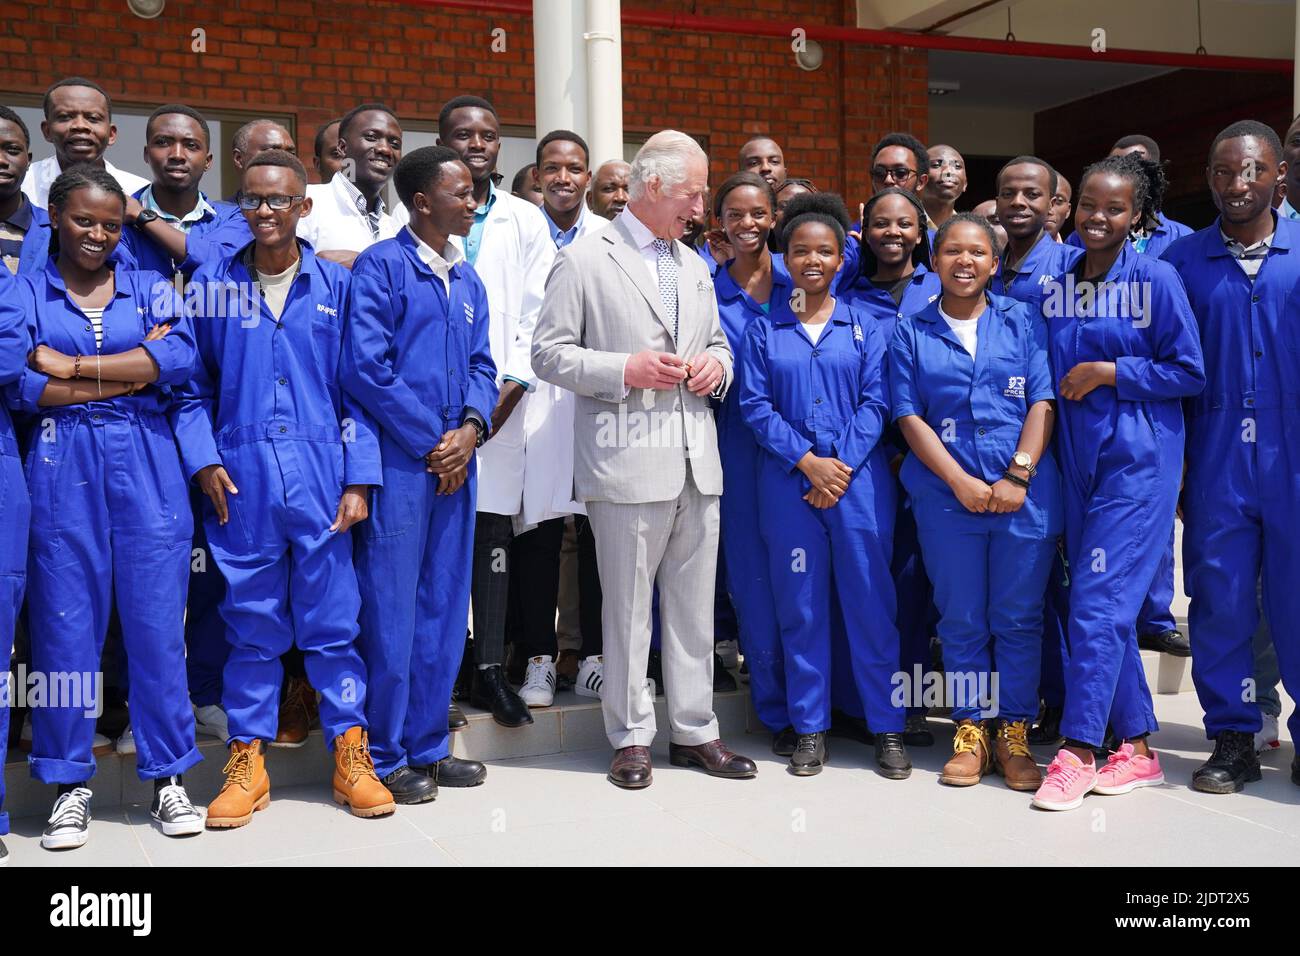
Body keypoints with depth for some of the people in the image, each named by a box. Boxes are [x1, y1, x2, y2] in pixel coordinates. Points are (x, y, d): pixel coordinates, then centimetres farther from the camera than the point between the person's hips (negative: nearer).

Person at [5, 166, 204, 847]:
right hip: (62, 471, 0)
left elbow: (180, 358, -9)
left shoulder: (151, 289, 12)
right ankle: (70, 783, 15)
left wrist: (74, 367, -9)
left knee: (156, 618, 1)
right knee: (65, 624, 2)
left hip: (146, 467, 1)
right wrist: (136, 370, -8)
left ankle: (167, 775, 13)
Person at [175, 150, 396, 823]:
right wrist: (203, 460, -3)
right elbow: (193, 387, 11)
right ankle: (248, 760, 18)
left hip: (320, 478, -1)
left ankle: (350, 753, 14)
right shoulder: (212, 285, 9)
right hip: (240, 483, 1)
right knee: (250, 622, 7)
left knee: (331, 617, 3)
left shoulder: (336, 287, 6)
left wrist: (359, 479, -3)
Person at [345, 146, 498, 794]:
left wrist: (471, 428, -5)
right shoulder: (380, 265, -6)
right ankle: (383, 756, 12)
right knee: (389, 610, 0)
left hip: (455, 461, 7)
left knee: (444, 607, 11)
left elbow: (481, 365, 15)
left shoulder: (467, 279, 15)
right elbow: (364, 366, -14)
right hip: (399, 461, -7)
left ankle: (428, 745, 23)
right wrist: (432, 440, -11)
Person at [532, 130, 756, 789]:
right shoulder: (584, 260, -2)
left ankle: (694, 729, 22)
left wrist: (716, 365, 4)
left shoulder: (694, 265, 19)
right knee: (628, 606, 3)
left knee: (695, 605, 10)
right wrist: (626, 370, -16)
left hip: (697, 460, 6)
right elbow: (549, 353, -5)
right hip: (627, 461, -6)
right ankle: (631, 737, 16)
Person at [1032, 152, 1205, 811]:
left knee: (1098, 599, -10)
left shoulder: (1156, 279, -6)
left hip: (1138, 460, -6)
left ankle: (1078, 750, -2)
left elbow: (1190, 373, -7)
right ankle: (1137, 748, 20)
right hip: (1076, 459, 6)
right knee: (1104, 605, 9)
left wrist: (1109, 372, -13)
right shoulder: (1053, 285, 7)